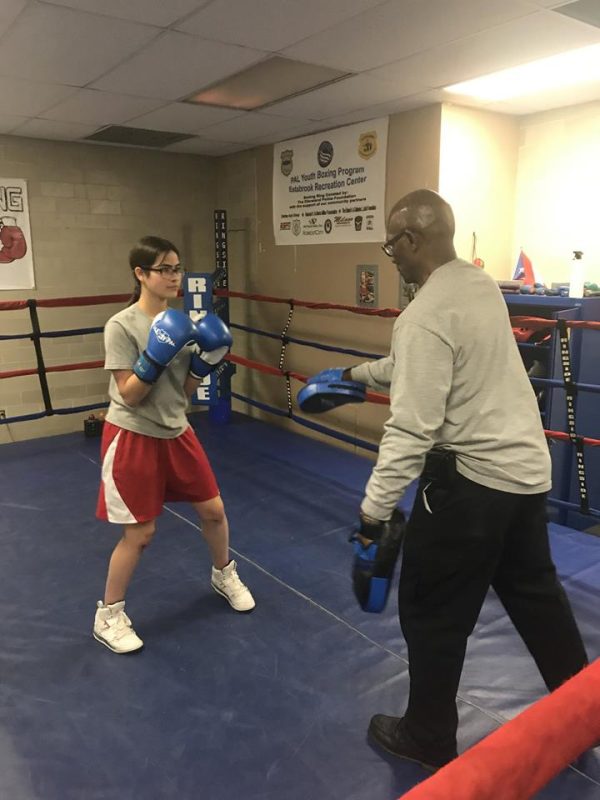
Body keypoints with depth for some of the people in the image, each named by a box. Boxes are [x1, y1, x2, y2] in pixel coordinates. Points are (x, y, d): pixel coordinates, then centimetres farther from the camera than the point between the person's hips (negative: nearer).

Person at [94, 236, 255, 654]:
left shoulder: (182, 323, 3)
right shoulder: (121, 325, -15)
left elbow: (186, 392, 6)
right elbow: (128, 396, -17)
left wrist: (205, 362, -10)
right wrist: (155, 357, -28)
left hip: (176, 431, 6)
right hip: (133, 436, -6)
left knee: (214, 510, 12)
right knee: (140, 532, 0)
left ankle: (224, 575, 40)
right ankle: (109, 615, 23)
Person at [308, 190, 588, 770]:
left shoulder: (425, 316, -22)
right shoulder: (481, 285, 7)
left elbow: (411, 430, -25)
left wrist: (375, 509, -19)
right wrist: (354, 374, 25)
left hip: (470, 479, -9)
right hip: (526, 467, 9)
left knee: (431, 612, 10)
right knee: (536, 595, 25)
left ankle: (428, 738, 31)